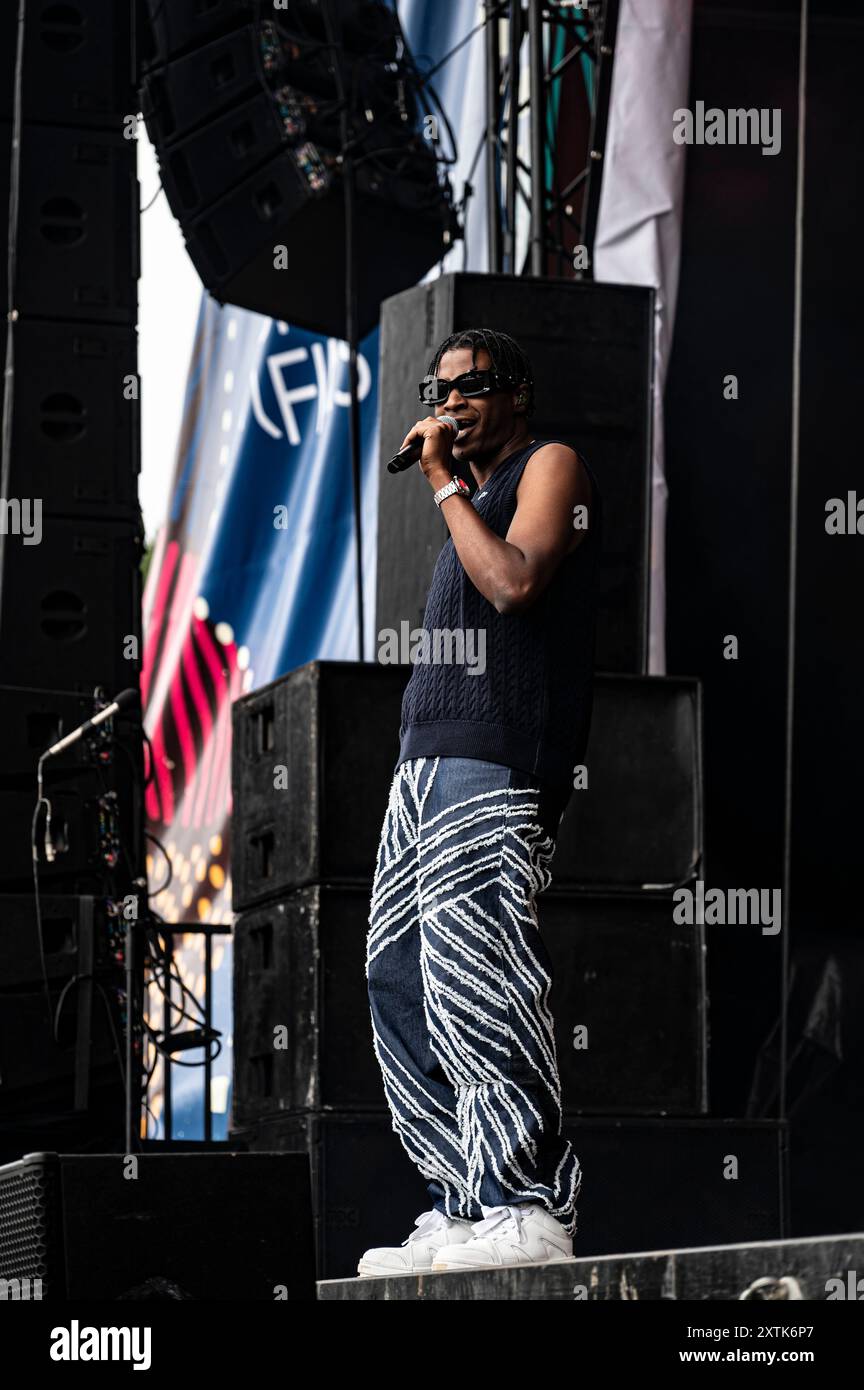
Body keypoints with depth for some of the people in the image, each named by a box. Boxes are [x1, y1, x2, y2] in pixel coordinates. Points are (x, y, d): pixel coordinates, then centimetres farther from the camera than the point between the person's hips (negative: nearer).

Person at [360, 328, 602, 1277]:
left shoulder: (549, 466, 4)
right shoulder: (474, 494, 28)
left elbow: (515, 582, -13)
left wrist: (444, 485, -5)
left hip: (496, 755, -10)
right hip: (427, 759, 10)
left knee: (467, 972, -19)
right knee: (397, 978, 2)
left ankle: (529, 1211, -23)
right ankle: (464, 1208, 2)